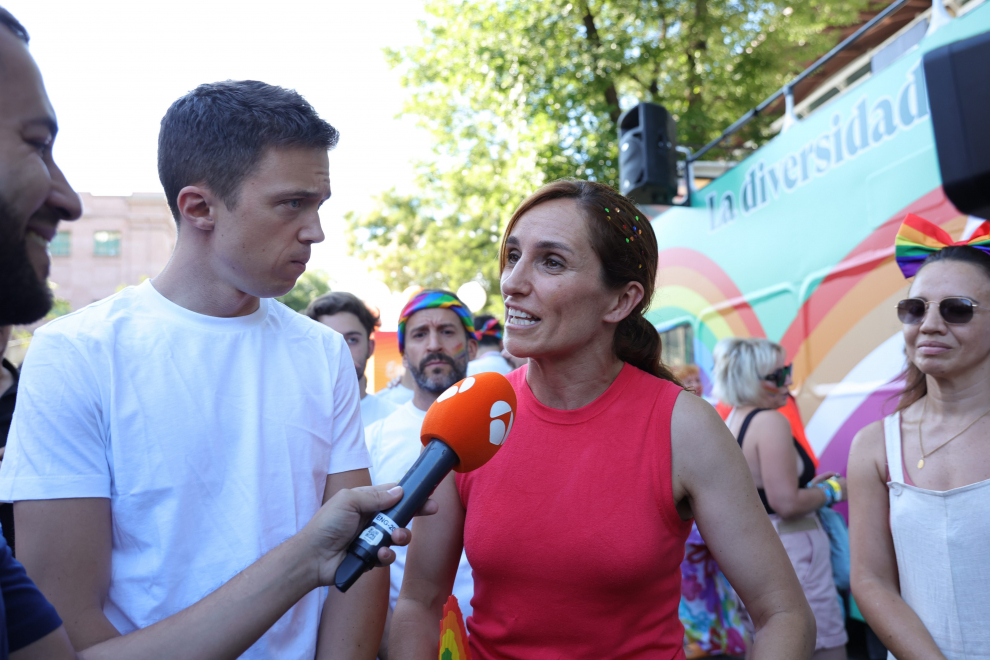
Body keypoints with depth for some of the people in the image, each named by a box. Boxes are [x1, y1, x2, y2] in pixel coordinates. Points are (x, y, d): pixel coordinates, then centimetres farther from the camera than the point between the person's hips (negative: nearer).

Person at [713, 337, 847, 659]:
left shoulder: (733, 421, 10)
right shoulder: (771, 421, -18)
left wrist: (807, 485, 16)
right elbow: (787, 504, -21)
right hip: (791, 551, -10)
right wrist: (833, 490, -5)